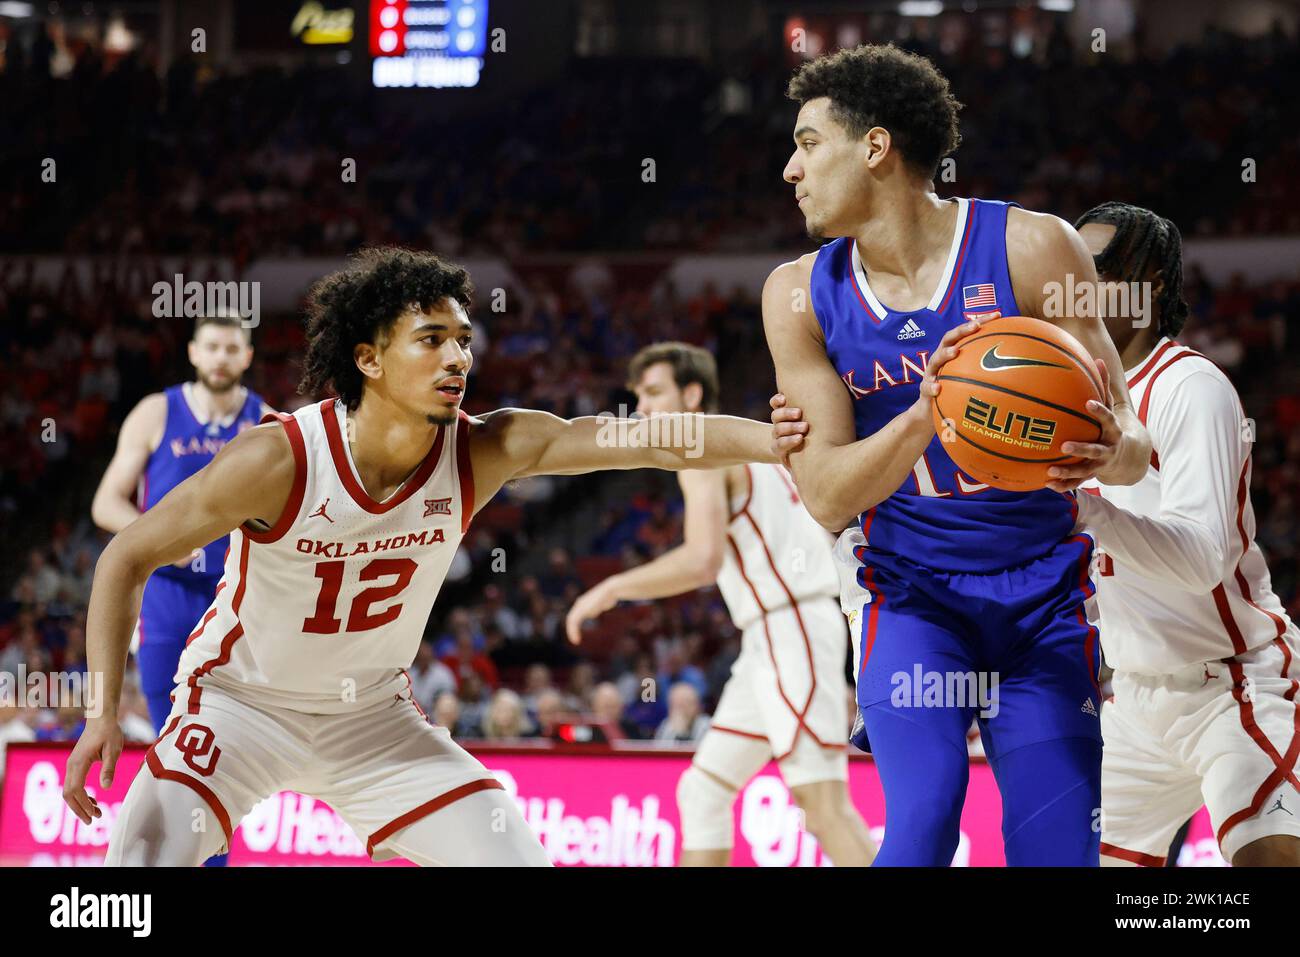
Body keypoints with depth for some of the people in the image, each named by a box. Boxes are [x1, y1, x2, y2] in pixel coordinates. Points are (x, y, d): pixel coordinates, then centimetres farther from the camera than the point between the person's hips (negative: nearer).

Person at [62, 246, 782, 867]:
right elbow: (128, 558, -17)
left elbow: (650, 440, -28)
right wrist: (104, 711, -24)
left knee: (519, 859, -5)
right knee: (143, 861, -24)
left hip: (372, 718, 4)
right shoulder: (278, 460, -26)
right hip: (241, 703, -4)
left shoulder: (484, 450, -17)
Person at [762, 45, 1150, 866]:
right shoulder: (802, 296, -3)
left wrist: (1109, 451, -34)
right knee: (924, 823, -21)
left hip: (1044, 591, 0)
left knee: (1058, 851, -5)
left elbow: (1132, 445, -9)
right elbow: (824, 496, -10)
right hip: (912, 593, 0)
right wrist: (925, 415, -29)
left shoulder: (1030, 249, -11)